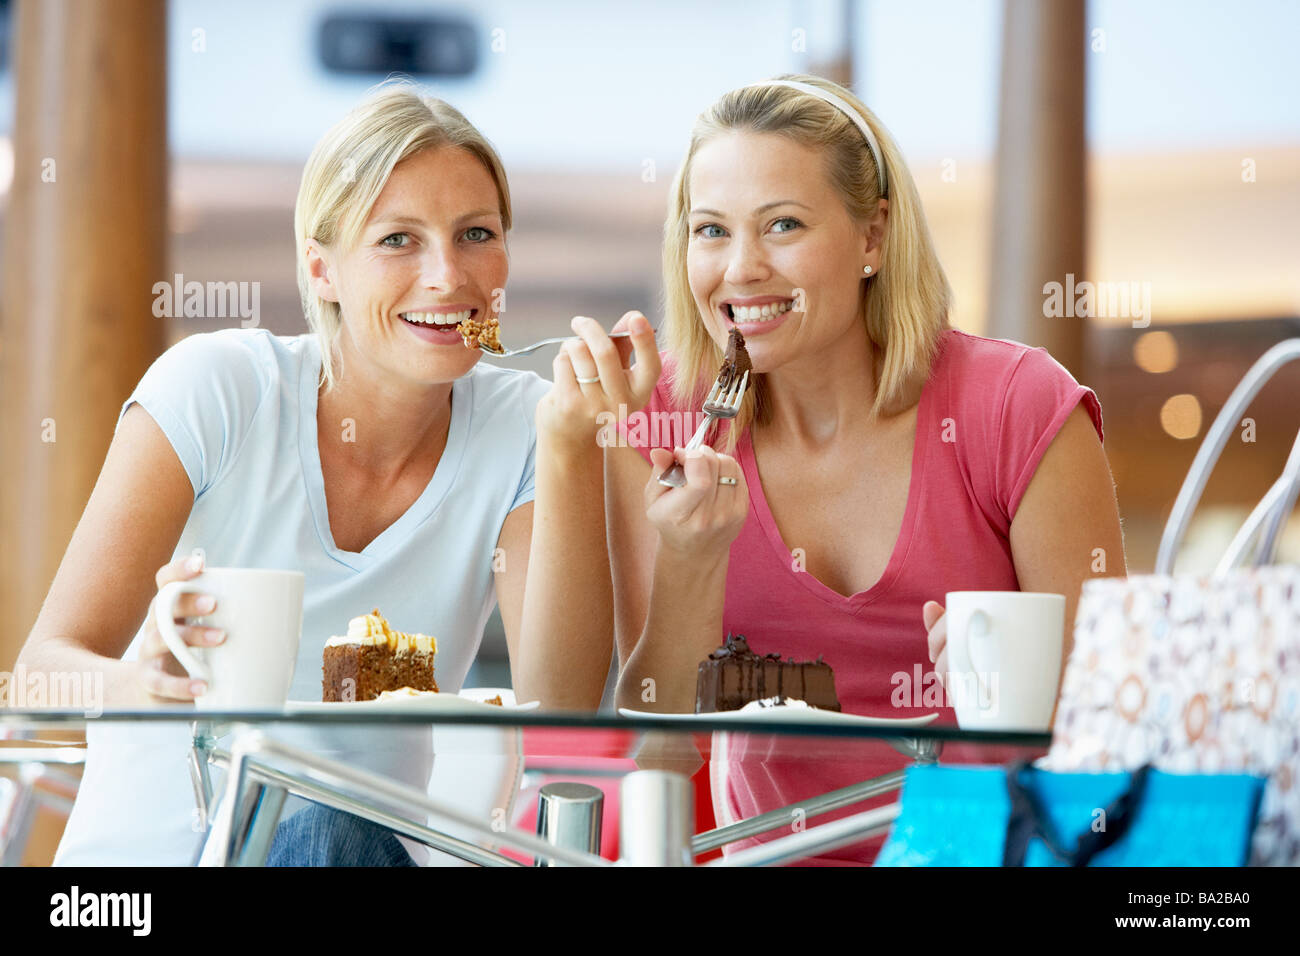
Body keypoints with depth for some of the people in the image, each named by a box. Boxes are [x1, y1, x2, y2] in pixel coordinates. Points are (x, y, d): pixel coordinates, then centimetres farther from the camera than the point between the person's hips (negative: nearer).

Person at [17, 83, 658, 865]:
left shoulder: (517, 429, -1)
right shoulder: (215, 389, -7)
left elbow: (561, 713, -14)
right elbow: (47, 662, -11)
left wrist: (572, 451, -22)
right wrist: (141, 682, -34)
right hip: (148, 845, -1)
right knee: (328, 834, -32)